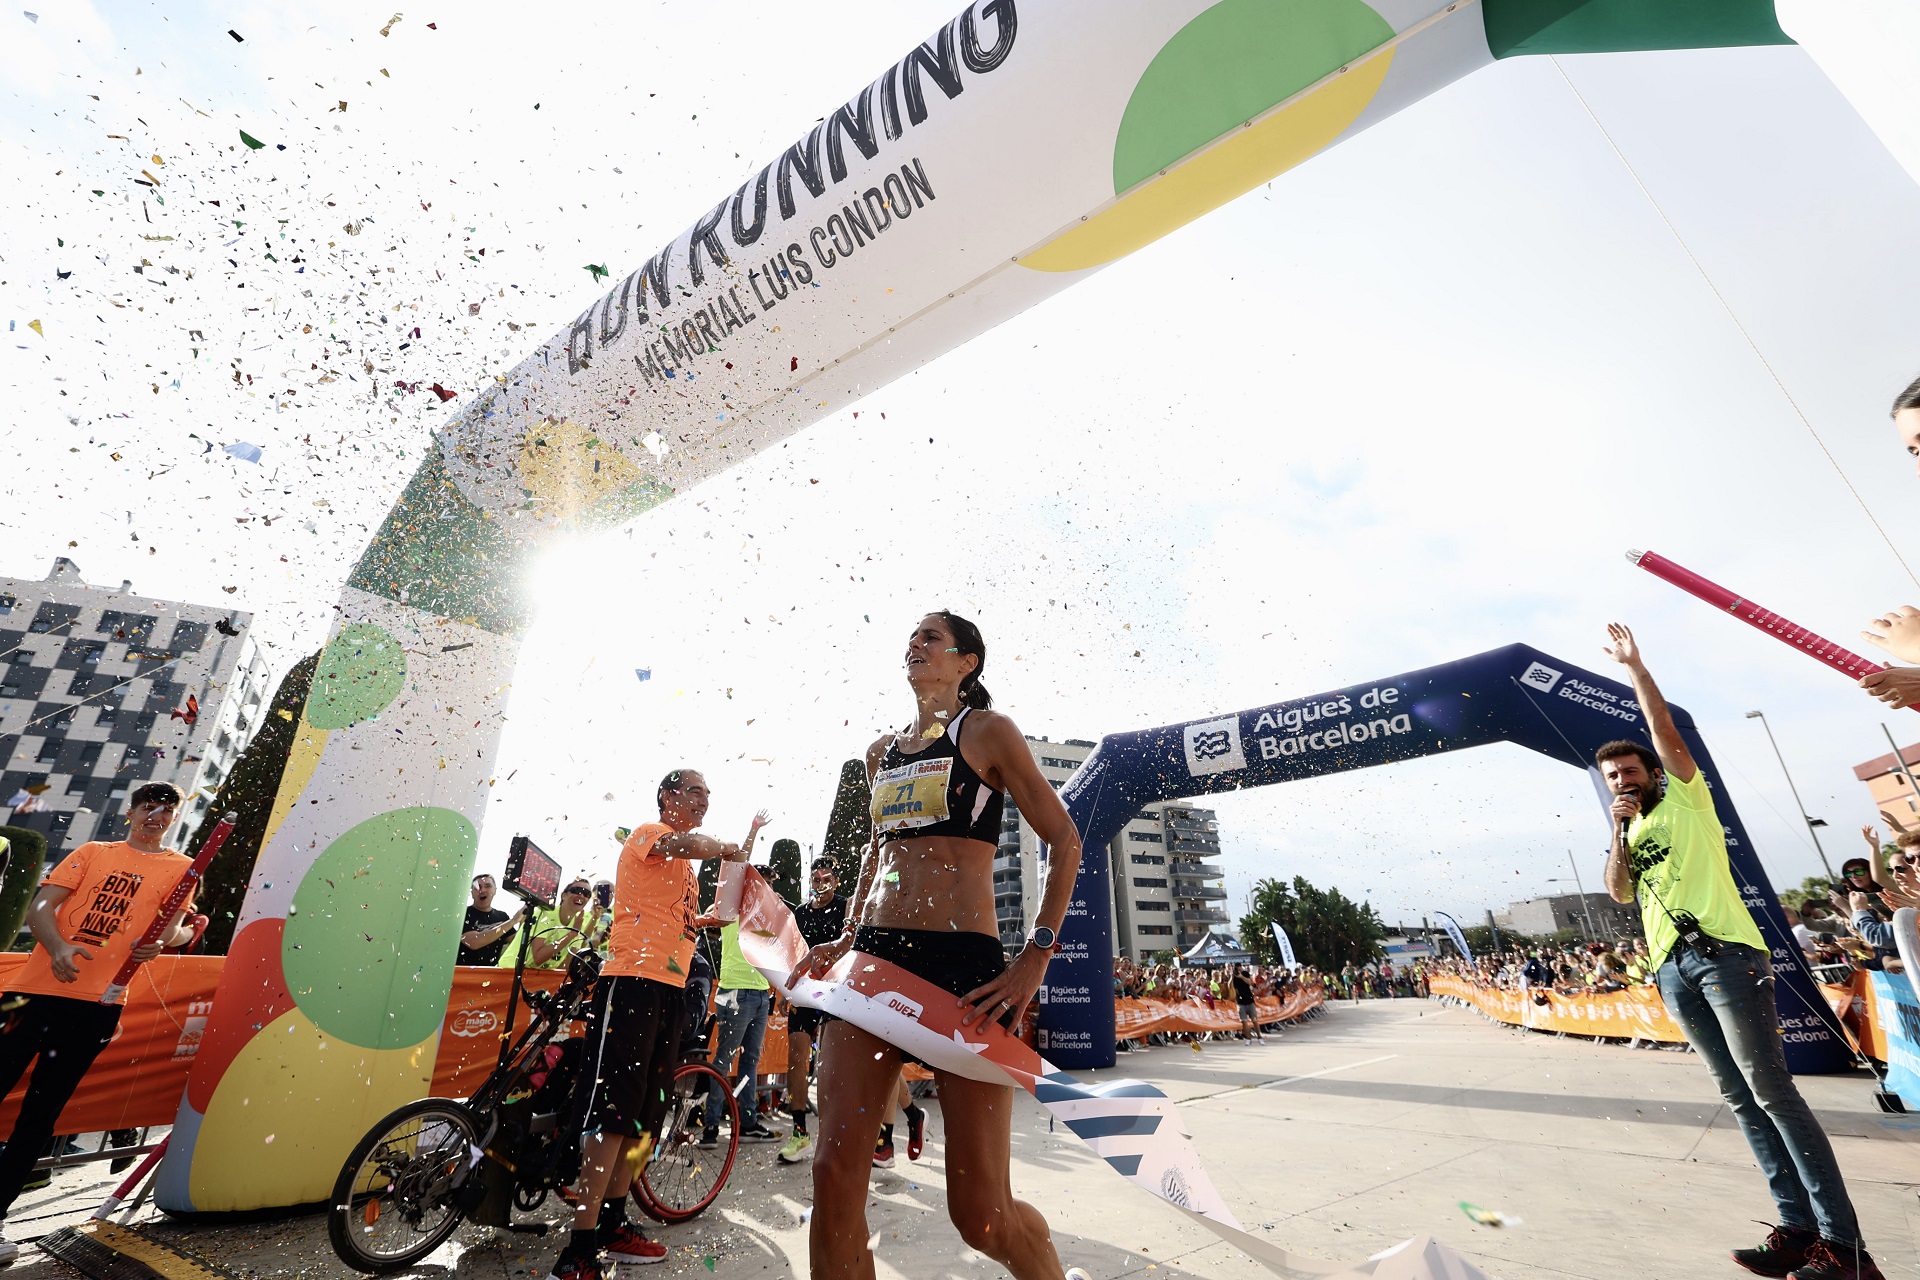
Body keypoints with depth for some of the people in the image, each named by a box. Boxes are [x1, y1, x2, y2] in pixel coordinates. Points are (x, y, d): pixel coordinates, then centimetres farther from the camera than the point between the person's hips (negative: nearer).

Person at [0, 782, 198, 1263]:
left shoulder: (180, 867, 8)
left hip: (97, 1004, -1)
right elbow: (41, 906, 1)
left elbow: (178, 927, 1)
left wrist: (160, 942, -22)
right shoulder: (93, 852, 10)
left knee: (41, 1112, 6)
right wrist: (57, 947, -19)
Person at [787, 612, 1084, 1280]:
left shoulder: (986, 730, 0)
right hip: (874, 955, 6)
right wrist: (848, 936, 15)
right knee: (834, 1177, -3)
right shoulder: (881, 751, 17)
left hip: (962, 961, -5)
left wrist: (1036, 956, -11)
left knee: (981, 1213, 0)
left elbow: (1064, 840, -2)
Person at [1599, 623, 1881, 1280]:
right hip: (1673, 971, 6)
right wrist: (1619, 829, 0)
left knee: (1769, 1087, -9)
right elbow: (1619, 892, 7)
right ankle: (1798, 1227, 9)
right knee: (1739, 1095, 5)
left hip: (1723, 954, -6)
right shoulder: (1629, 833, 22)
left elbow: (1667, 736, -6)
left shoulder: (1686, 801, 8)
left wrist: (1635, 666, -7)